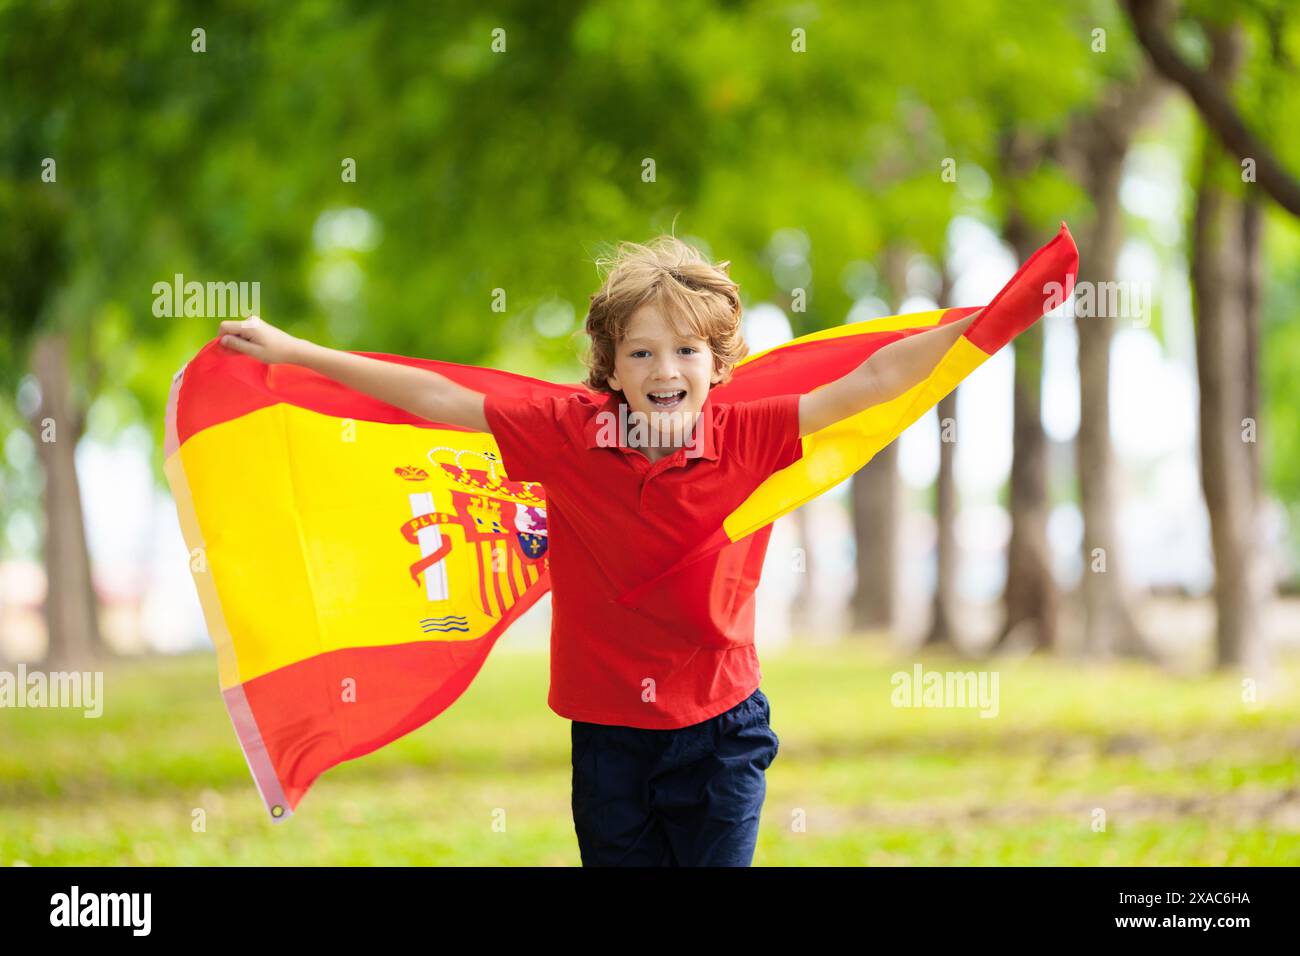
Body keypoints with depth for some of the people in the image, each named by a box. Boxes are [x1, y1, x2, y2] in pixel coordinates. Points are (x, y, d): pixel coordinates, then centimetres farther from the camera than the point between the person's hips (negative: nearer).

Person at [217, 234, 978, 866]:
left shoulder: (748, 437, -8)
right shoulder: (569, 433, -6)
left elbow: (871, 381, -11)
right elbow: (437, 399, -2)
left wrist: (988, 320, -19)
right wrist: (293, 351, 0)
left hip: (717, 732, -1)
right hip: (608, 736, 1)